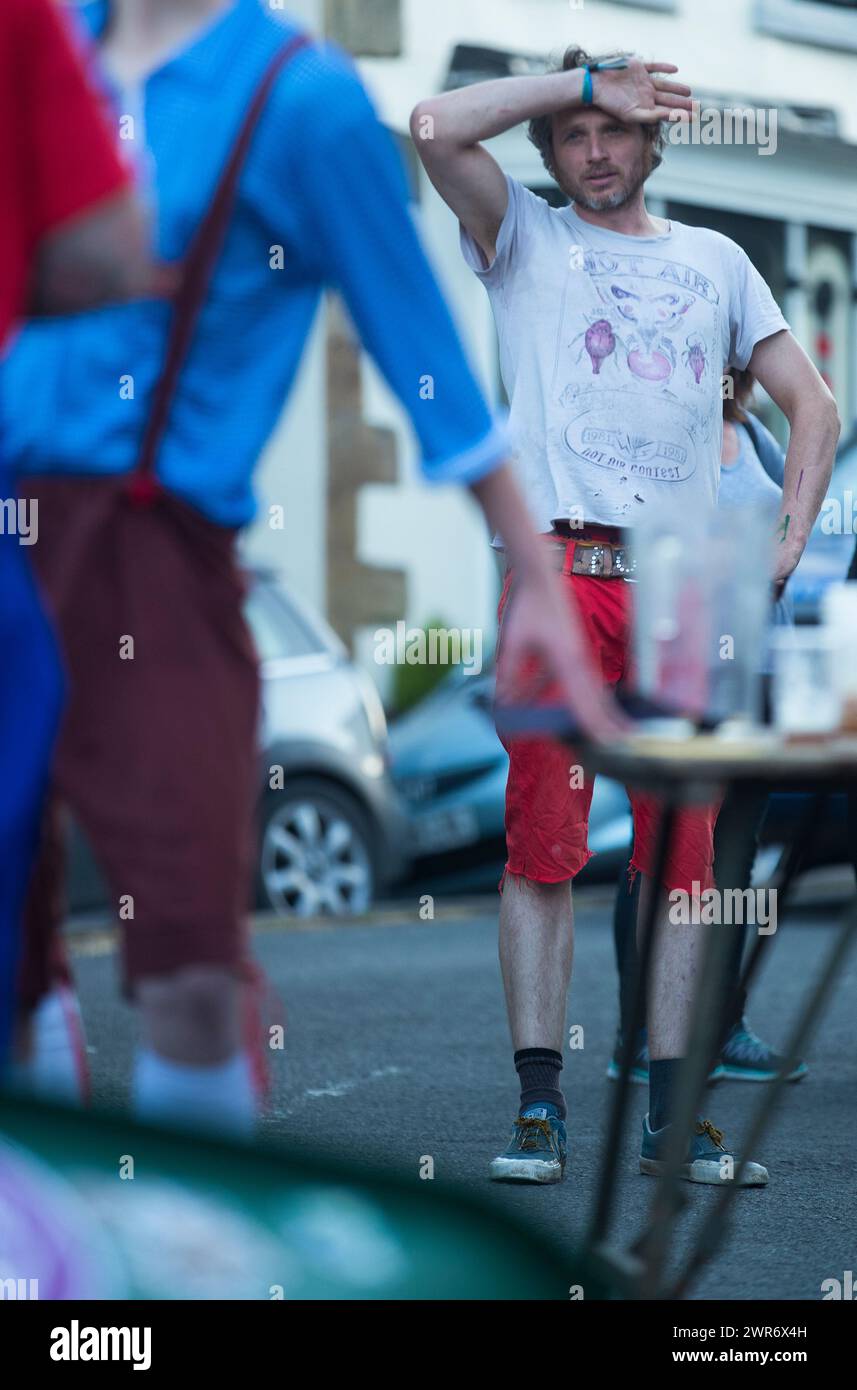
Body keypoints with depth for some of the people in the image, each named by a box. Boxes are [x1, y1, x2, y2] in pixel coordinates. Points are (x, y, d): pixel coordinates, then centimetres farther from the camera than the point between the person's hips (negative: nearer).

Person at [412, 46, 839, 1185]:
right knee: (544, 841, -7)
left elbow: (813, 408, 20)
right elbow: (435, 128, -5)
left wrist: (782, 554, 8)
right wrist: (584, 81, 2)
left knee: (683, 851, 0)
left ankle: (671, 1113, 3)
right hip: (561, 573, -2)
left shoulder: (714, 262, 20)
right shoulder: (525, 239, 13)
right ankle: (540, 1106, -4)